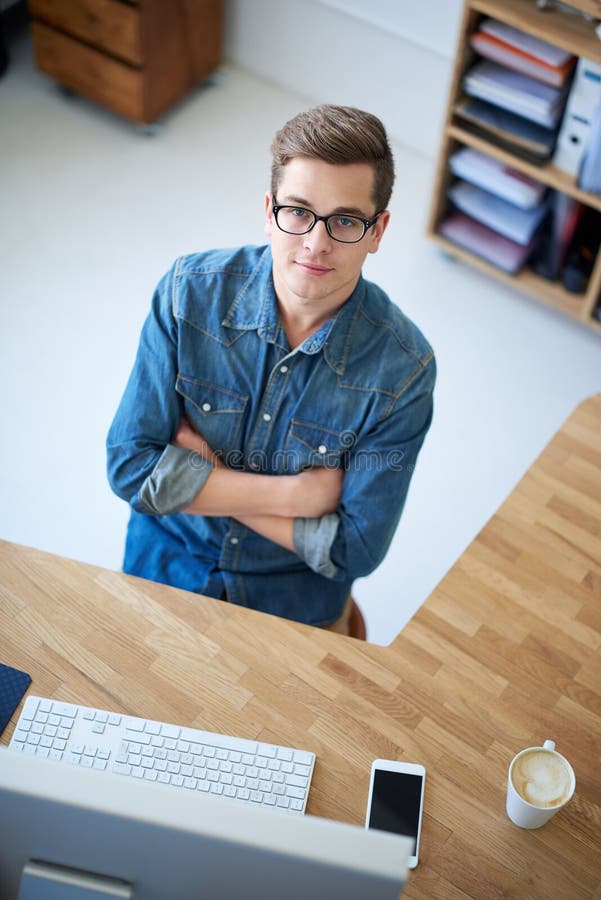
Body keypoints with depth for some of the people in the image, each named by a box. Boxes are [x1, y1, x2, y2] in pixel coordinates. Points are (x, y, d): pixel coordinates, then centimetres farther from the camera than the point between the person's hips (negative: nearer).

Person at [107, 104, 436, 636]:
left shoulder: (404, 368, -24)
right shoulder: (190, 292, -20)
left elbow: (356, 549, -20)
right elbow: (130, 465, -20)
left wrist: (203, 477, -20)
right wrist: (293, 493, -25)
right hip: (167, 566, 0)